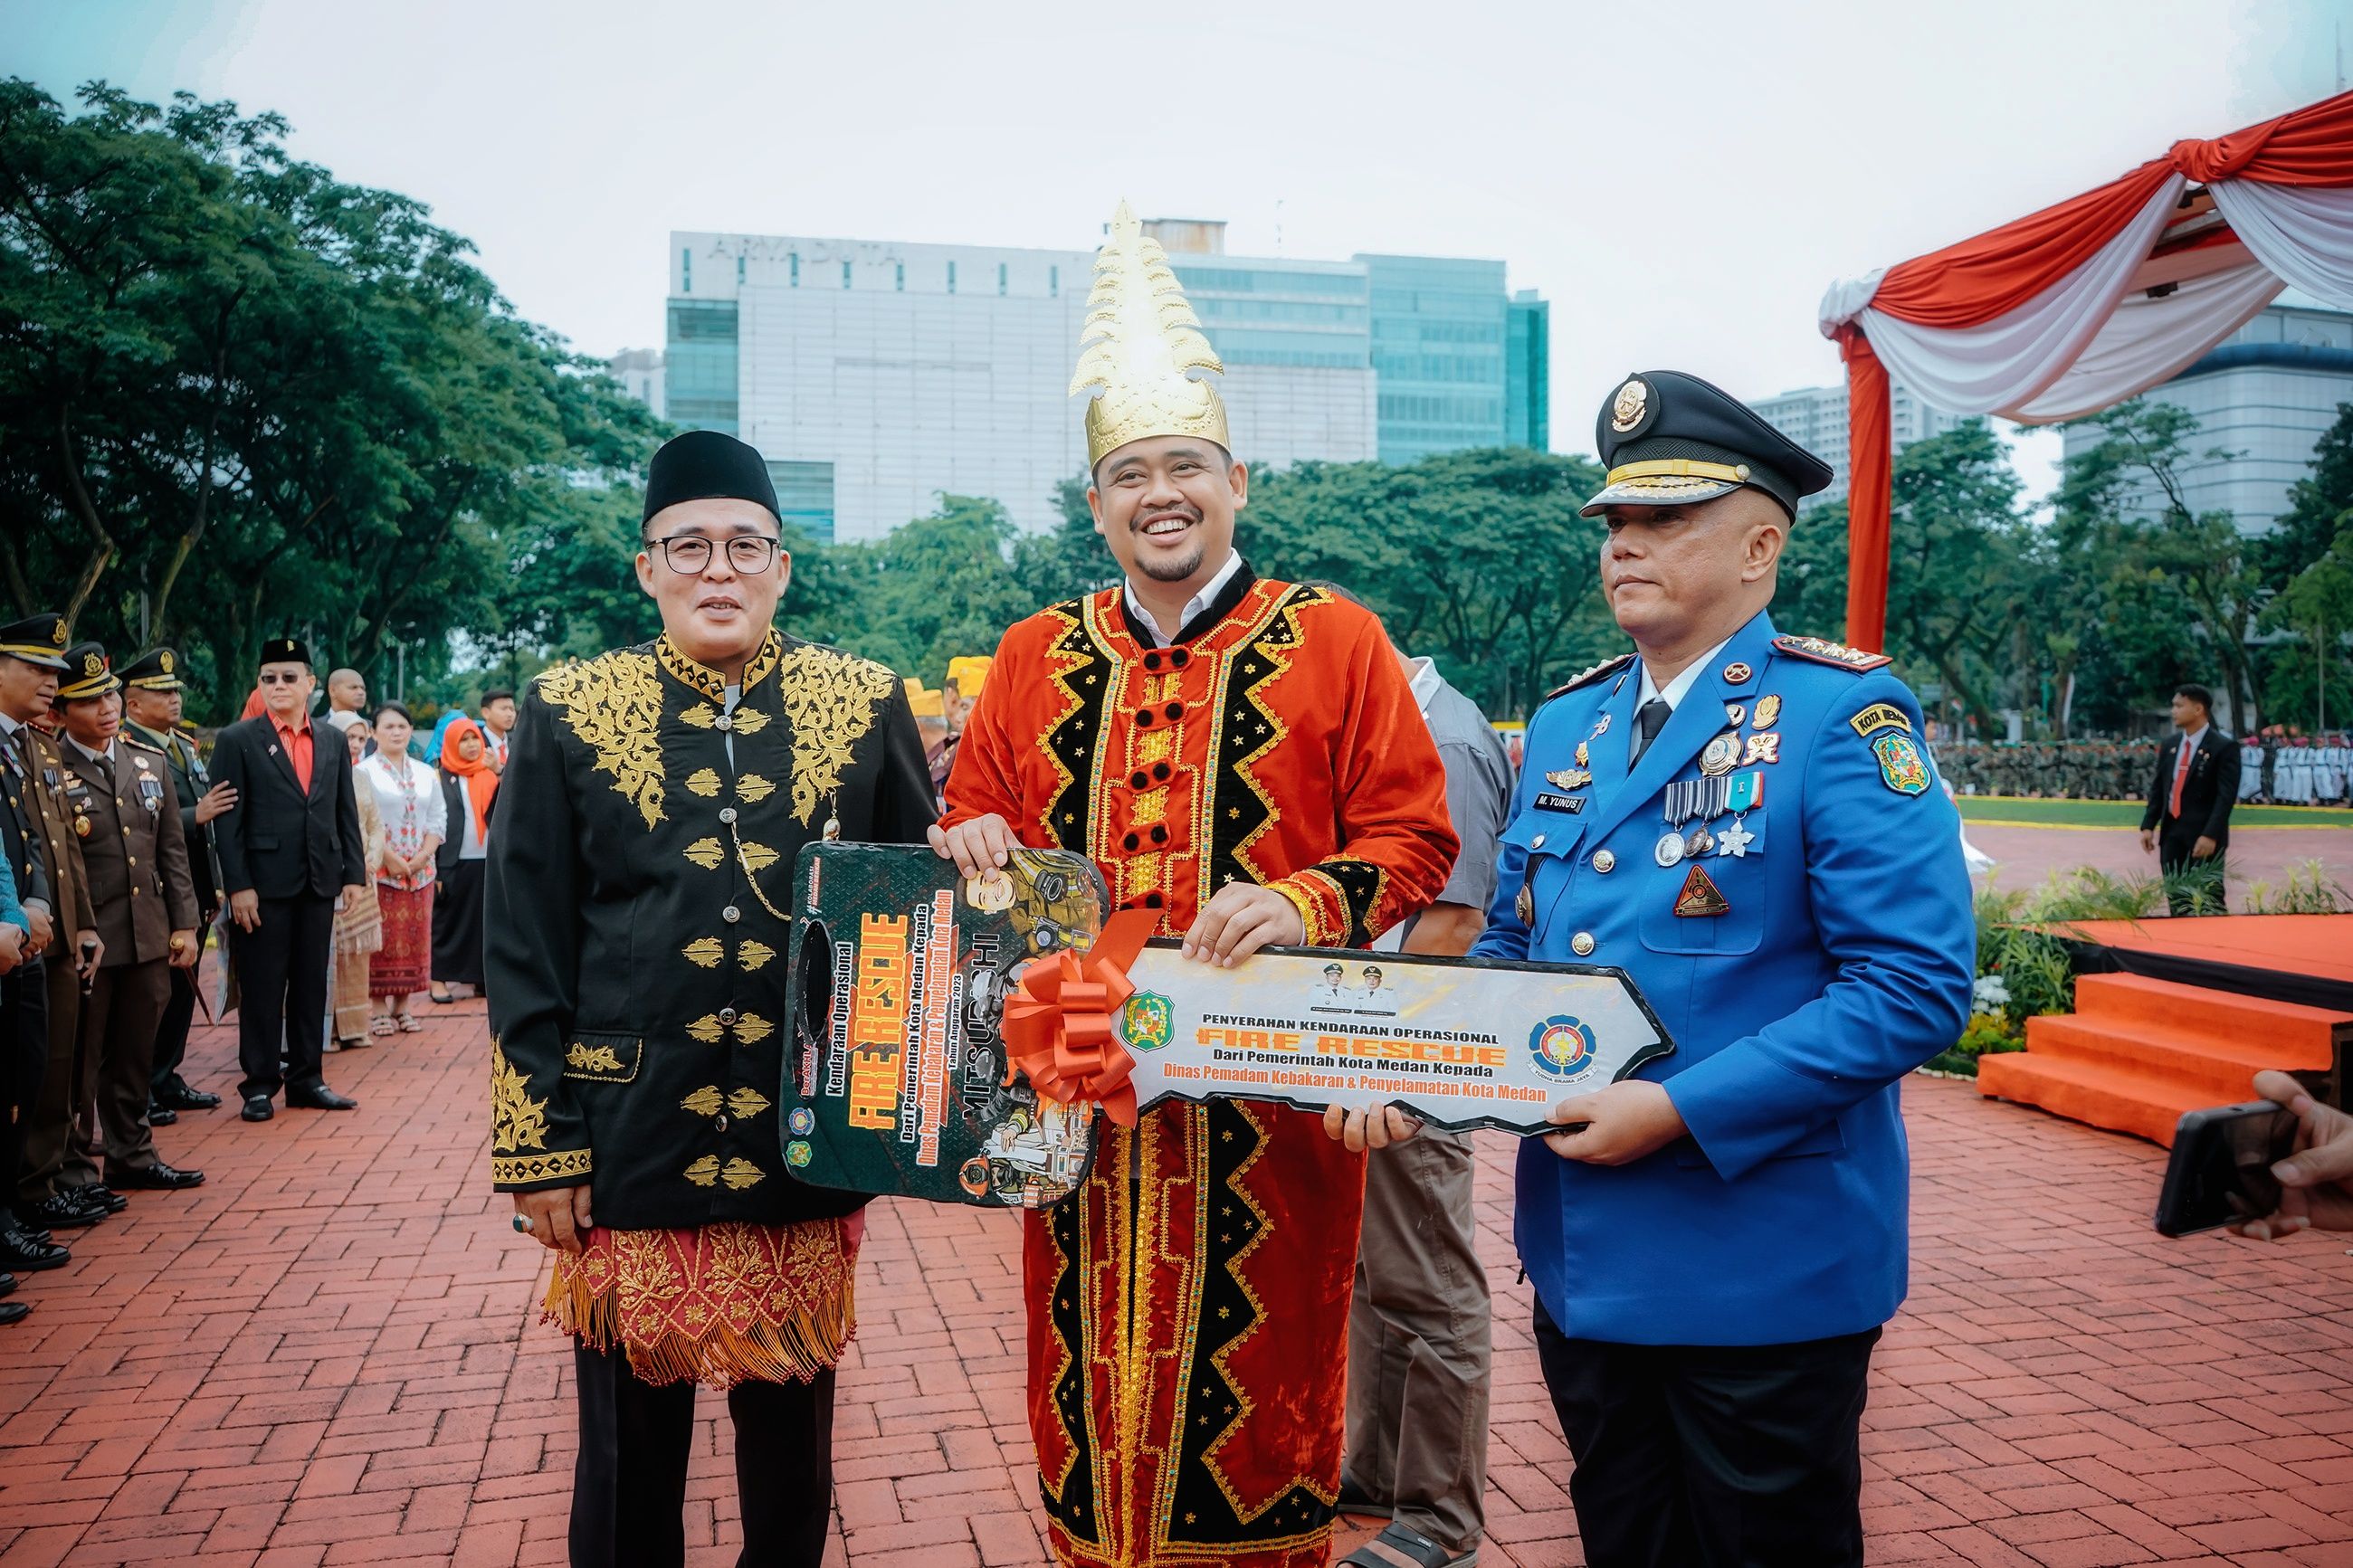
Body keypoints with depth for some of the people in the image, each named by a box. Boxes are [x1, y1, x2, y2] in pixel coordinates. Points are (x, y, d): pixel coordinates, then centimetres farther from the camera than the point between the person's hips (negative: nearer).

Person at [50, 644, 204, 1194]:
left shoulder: (151, 761, 9)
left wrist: (185, 923, 8)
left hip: (149, 938, 5)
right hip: (86, 941, -5)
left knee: (135, 1055, 15)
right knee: (78, 1059, 5)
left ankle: (130, 1155, 27)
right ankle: (73, 1168, 17)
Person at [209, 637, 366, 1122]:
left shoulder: (333, 741, 10)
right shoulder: (237, 741, -2)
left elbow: (346, 812, 11)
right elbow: (227, 820, -6)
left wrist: (354, 874, 5)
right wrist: (238, 886, -12)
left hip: (320, 882, 4)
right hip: (264, 885, -4)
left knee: (312, 985, 10)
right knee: (262, 987, 3)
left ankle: (306, 1079, 19)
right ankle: (260, 1084, 12)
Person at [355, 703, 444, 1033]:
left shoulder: (427, 775, 14)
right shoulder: (364, 772, -1)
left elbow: (438, 820, 10)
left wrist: (422, 857, -5)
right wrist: (391, 859, -14)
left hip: (420, 871, 5)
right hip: (379, 871, -4)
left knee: (414, 939, 5)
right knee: (381, 940, -3)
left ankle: (402, 1005, 13)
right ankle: (380, 1009, 2)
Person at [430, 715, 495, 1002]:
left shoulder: (488, 773, 10)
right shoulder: (443, 777, -1)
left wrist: (500, 772, -19)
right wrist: (435, 868, -9)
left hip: (486, 860, 3)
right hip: (453, 862, -3)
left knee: (480, 919, 6)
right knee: (447, 917, 2)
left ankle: (476, 977, 13)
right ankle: (439, 979, 7)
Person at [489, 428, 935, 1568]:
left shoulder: (866, 705, 2)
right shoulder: (568, 713, 1)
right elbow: (523, 948, 1)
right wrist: (540, 1147, -3)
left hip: (809, 1144, 1)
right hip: (630, 1147, 0)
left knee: (792, 1432, 15)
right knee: (630, 1443, 14)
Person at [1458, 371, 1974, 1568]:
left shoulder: (1844, 716, -13)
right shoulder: (1563, 725, 8)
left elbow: (1916, 986, -20)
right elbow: (1508, 943, 15)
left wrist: (1681, 1110, -23)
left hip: (1763, 1270, -6)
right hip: (1583, 1256, 6)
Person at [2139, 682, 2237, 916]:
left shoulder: (2224, 747, -7)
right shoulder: (2170, 746, 13)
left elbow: (2226, 796, -14)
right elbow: (2157, 789, 14)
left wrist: (2210, 835, -22)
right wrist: (2148, 825, 4)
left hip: (2203, 838, -6)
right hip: (2171, 834, 6)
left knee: (2208, 904, -3)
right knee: (2176, 901, 9)